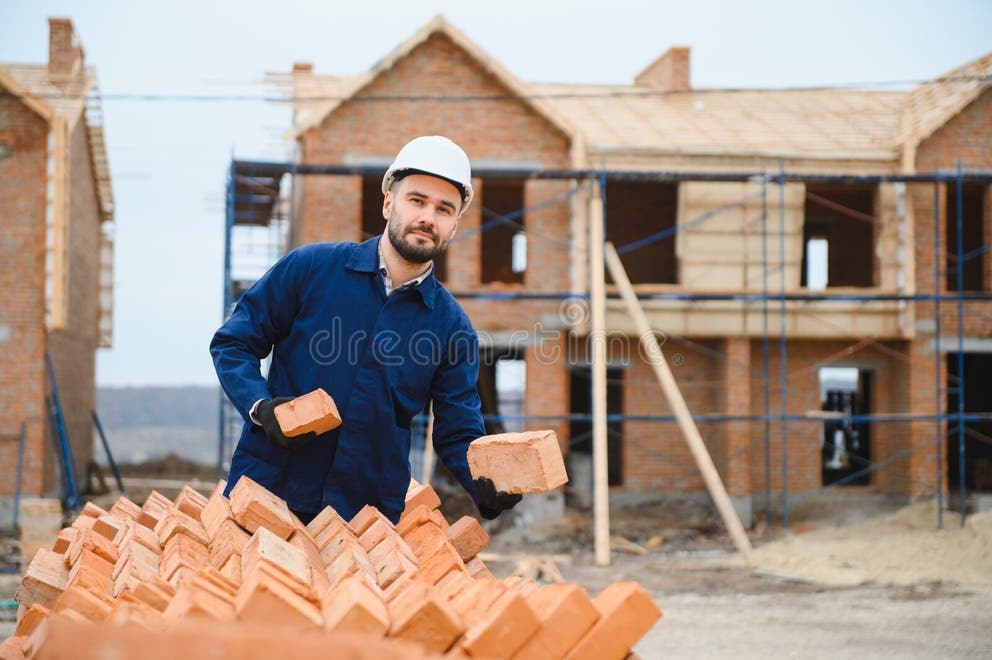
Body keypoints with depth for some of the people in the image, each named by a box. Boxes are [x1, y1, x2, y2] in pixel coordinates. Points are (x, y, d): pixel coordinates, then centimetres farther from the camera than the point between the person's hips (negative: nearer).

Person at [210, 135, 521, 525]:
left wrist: (488, 486, -18)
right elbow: (232, 343, 5)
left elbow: (459, 436, 4)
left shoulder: (452, 326, 3)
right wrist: (261, 407, -13)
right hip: (265, 491, -1)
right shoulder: (311, 267, -1)